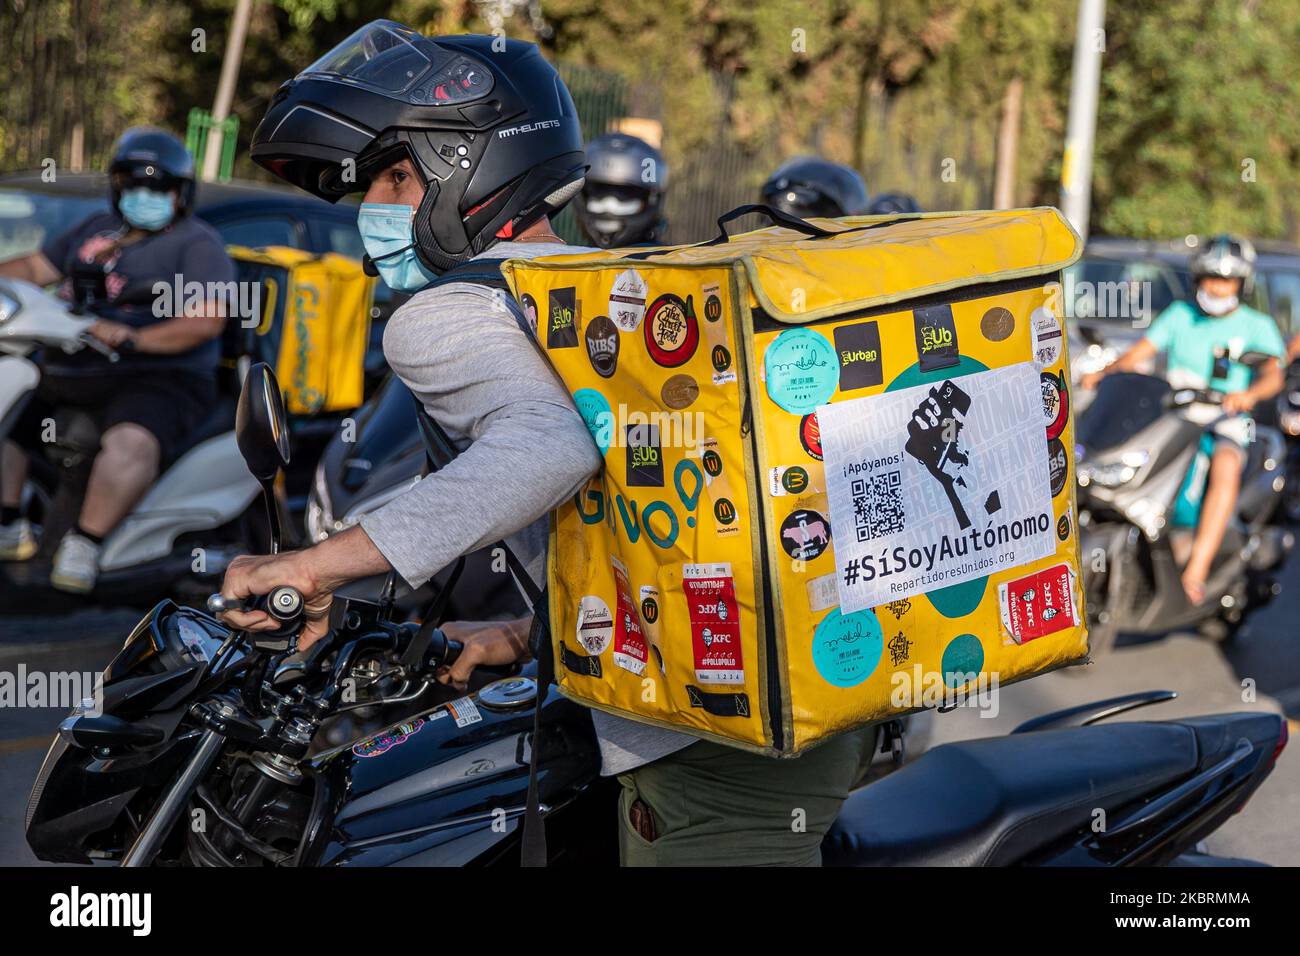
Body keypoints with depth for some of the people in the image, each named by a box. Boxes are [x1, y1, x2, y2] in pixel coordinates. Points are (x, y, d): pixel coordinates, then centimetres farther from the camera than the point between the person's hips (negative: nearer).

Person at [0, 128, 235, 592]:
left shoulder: (198, 244, -2)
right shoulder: (96, 231, 20)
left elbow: (206, 320, -16)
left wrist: (132, 339, -24)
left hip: (156, 379, -8)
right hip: (68, 374, 8)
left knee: (131, 443, -38)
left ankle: (83, 543, -30)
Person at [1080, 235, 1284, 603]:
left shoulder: (1257, 326, 8)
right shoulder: (1180, 314, 16)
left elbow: (1273, 374, -9)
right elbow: (1140, 351, 5)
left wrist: (1250, 393, -33)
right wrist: (1102, 372, -15)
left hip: (1225, 420, -3)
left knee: (1225, 469, -36)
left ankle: (1195, 572, -42)